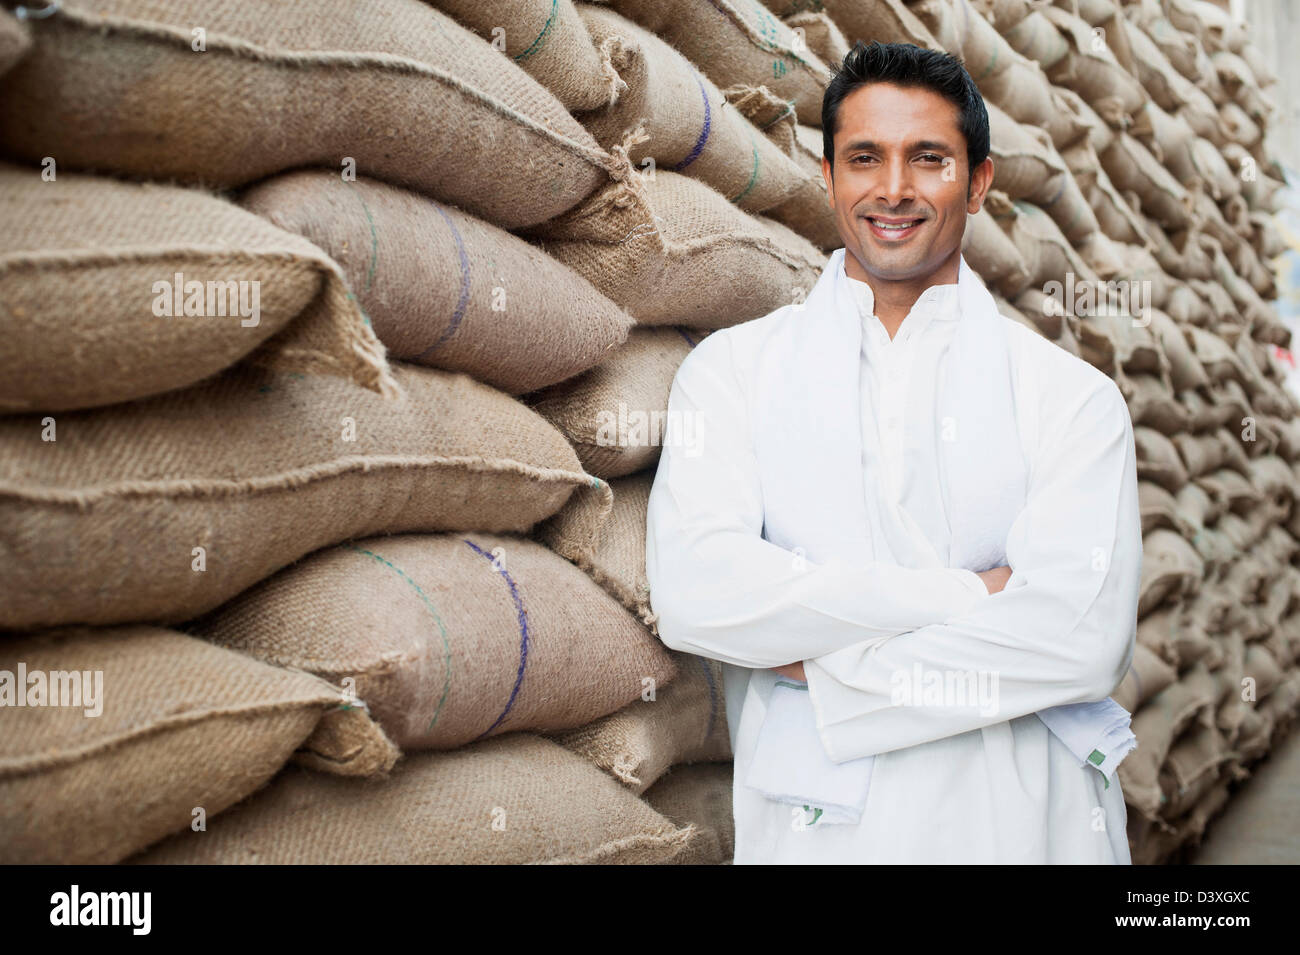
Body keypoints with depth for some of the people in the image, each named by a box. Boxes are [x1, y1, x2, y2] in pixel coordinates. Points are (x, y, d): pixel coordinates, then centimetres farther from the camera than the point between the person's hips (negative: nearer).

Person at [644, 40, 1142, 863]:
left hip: (1019, 827, 1)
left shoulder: (1072, 394, -2)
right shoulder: (733, 369, -1)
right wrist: (970, 595, -16)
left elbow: (1085, 638, -15)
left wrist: (820, 666, -13)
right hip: (807, 831, 0)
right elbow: (695, 594, -16)